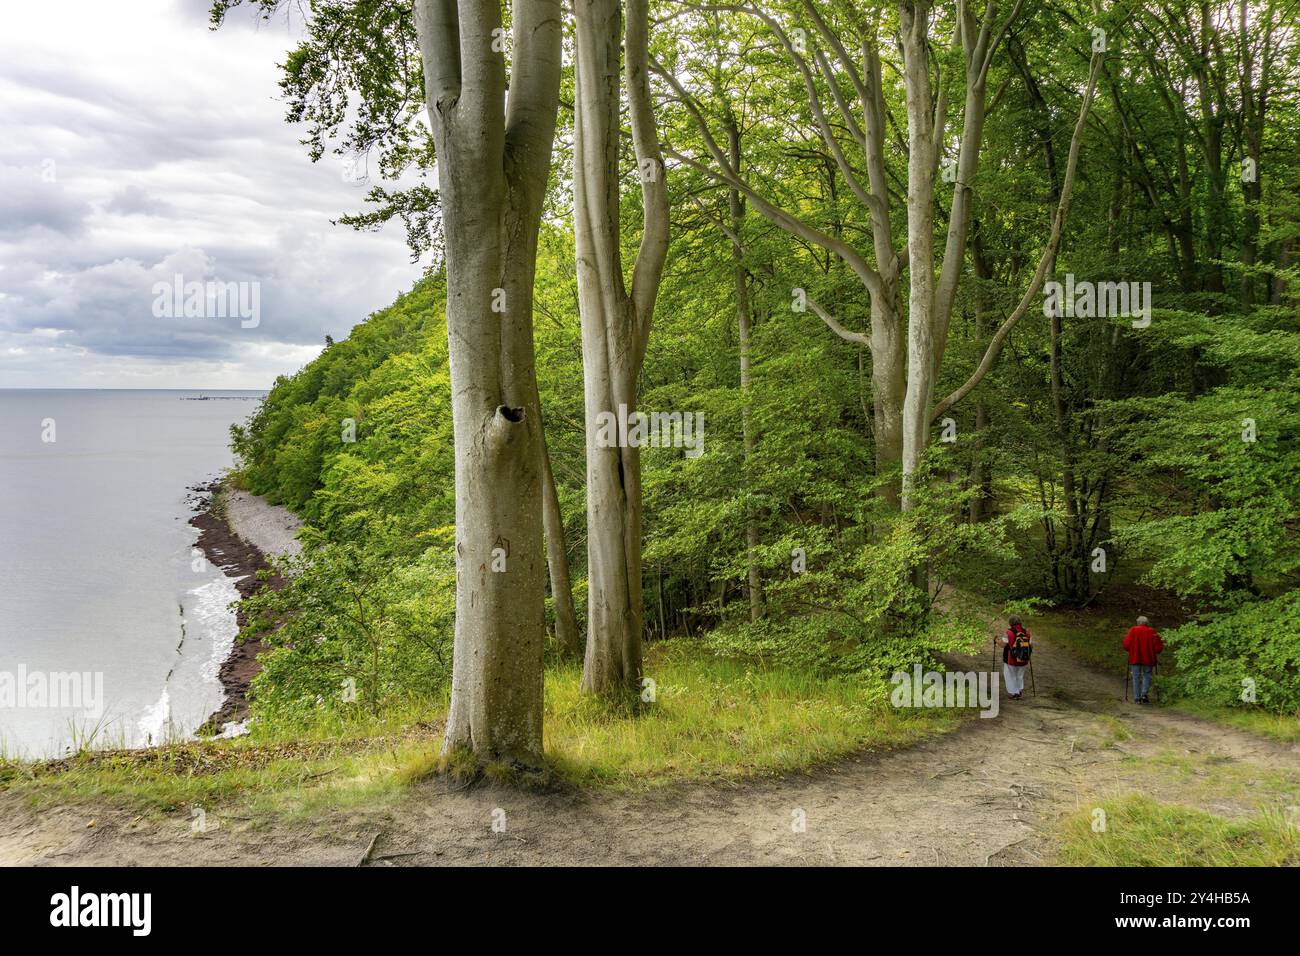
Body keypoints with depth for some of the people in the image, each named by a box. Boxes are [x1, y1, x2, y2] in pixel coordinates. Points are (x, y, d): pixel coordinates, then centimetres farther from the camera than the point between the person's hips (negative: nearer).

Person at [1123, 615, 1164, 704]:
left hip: (1135, 658, 0)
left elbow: (1126, 645, -5)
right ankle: (1144, 693, -7)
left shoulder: (1132, 630, -2)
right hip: (1148, 658, 0)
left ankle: (1137, 698, 3)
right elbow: (1158, 647, -2)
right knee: (1147, 676, 12)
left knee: (1136, 677, 6)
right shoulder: (1152, 632, -1)